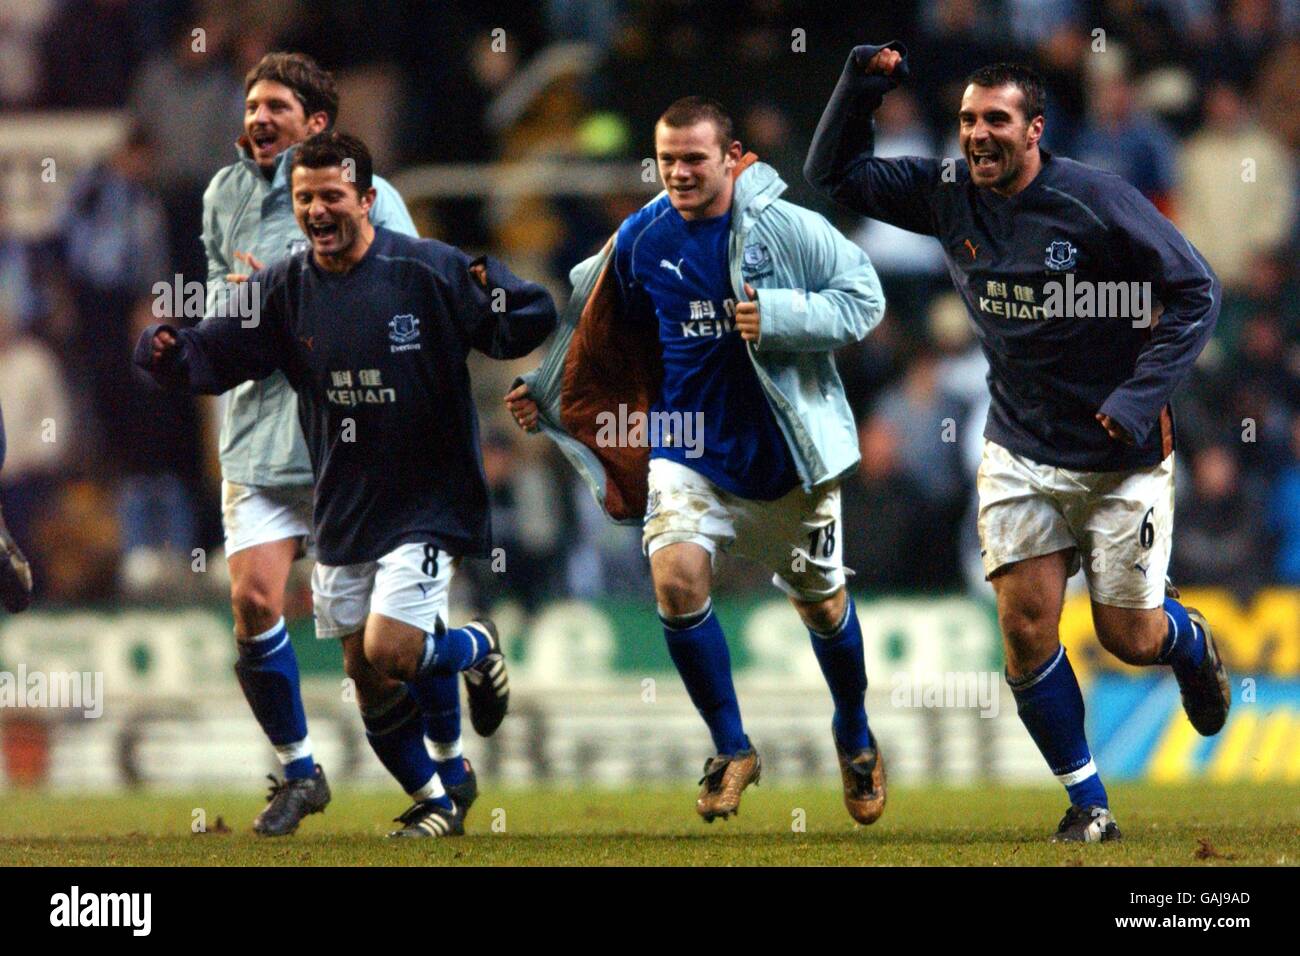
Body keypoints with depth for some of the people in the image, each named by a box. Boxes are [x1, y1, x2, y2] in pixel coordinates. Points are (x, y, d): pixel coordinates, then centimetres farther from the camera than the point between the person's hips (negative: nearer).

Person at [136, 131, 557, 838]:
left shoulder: (430, 270, -12)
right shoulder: (283, 288, -1)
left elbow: (528, 323, -11)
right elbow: (212, 355, 0)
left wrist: (495, 288, -33)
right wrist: (165, 352, -23)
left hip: (425, 505, -5)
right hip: (342, 512, 5)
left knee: (389, 654, -18)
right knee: (366, 678, 8)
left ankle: (477, 648, 16)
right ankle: (436, 803, 28)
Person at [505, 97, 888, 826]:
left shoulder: (786, 228, -13)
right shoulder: (640, 240, -2)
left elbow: (864, 297, -11)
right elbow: (602, 338, 15)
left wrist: (780, 318, -24)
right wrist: (543, 393, 16)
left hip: (787, 456, -2)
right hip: (689, 450, 2)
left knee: (822, 603, 12)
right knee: (676, 577, -21)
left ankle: (856, 737, 42)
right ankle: (732, 751, -4)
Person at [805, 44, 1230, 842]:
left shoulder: (1097, 203, -18)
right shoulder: (947, 194, -4)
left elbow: (1198, 292, -12)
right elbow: (834, 174, 5)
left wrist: (1142, 396, -21)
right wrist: (862, 83, -12)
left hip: (1121, 456, -3)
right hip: (1021, 453, 4)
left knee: (1130, 638, 4)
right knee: (1027, 628, -8)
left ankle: (1193, 645, 42)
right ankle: (1087, 803, 8)